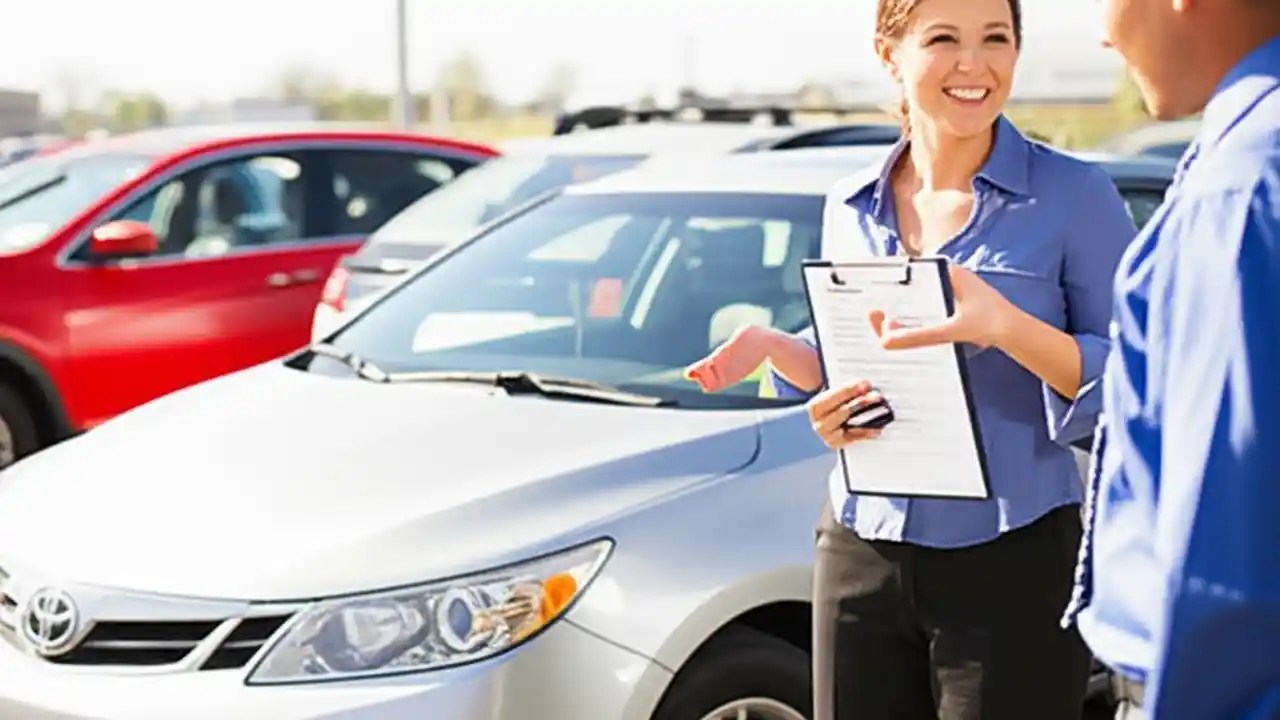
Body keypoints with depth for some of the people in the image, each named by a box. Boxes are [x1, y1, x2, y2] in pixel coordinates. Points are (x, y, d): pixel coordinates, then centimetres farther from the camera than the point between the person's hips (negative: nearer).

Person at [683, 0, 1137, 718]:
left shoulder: (1074, 195, -7)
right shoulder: (850, 207, 7)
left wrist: (1007, 325, -24)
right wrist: (773, 347, -3)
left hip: (1011, 565, -4)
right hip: (862, 552, 4)